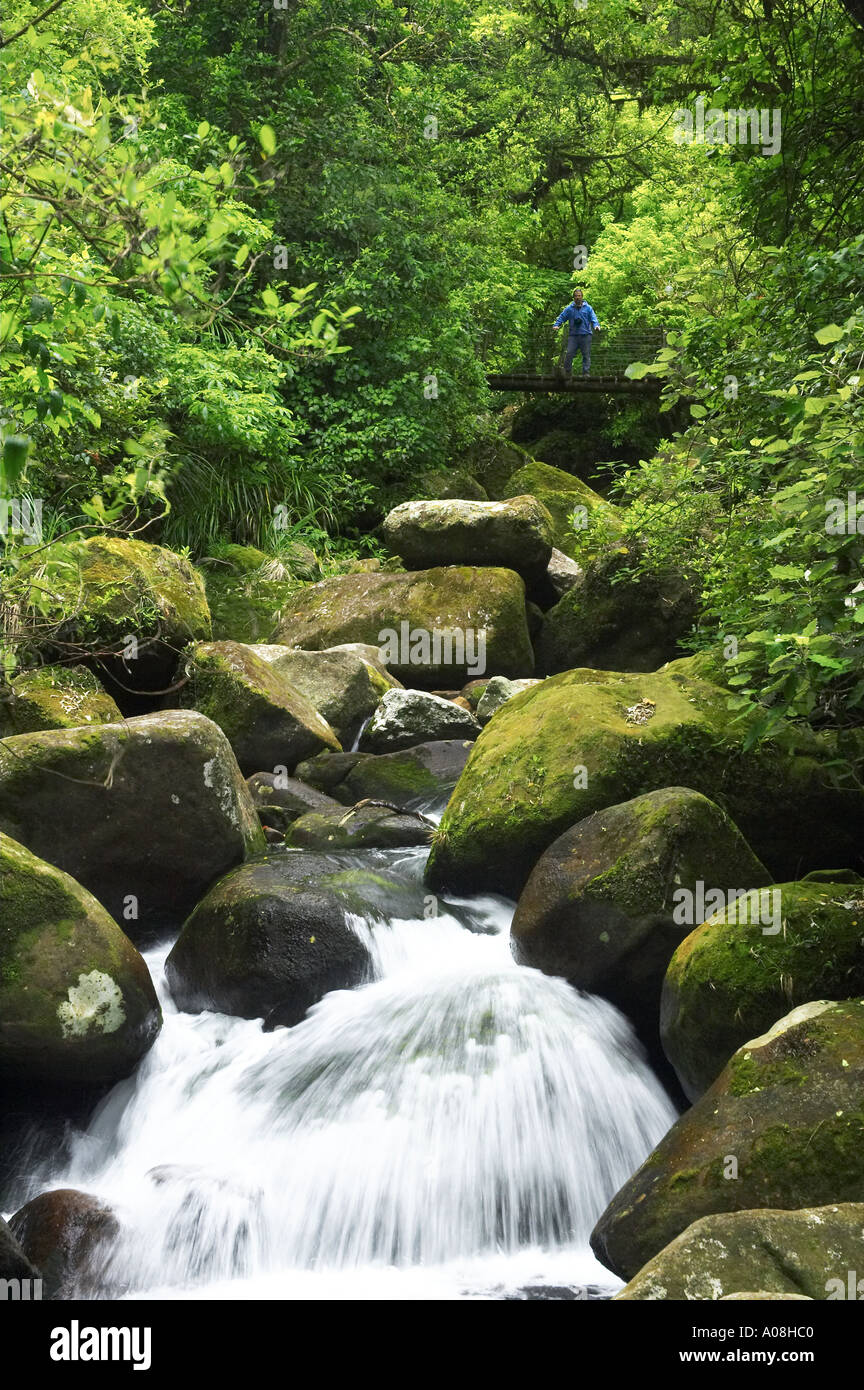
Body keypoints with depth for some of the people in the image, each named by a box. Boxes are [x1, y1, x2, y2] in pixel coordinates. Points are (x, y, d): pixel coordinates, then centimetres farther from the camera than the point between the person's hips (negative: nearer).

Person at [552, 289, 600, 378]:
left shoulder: (588, 308, 6)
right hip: (573, 335, 1)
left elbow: (593, 319, 1)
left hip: (585, 335, -1)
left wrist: (596, 326, -19)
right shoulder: (569, 309, 10)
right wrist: (556, 325, -9)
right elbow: (561, 317, 9)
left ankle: (586, 373, 4)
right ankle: (567, 372, 2)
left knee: (586, 355, 0)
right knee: (569, 354, -7)